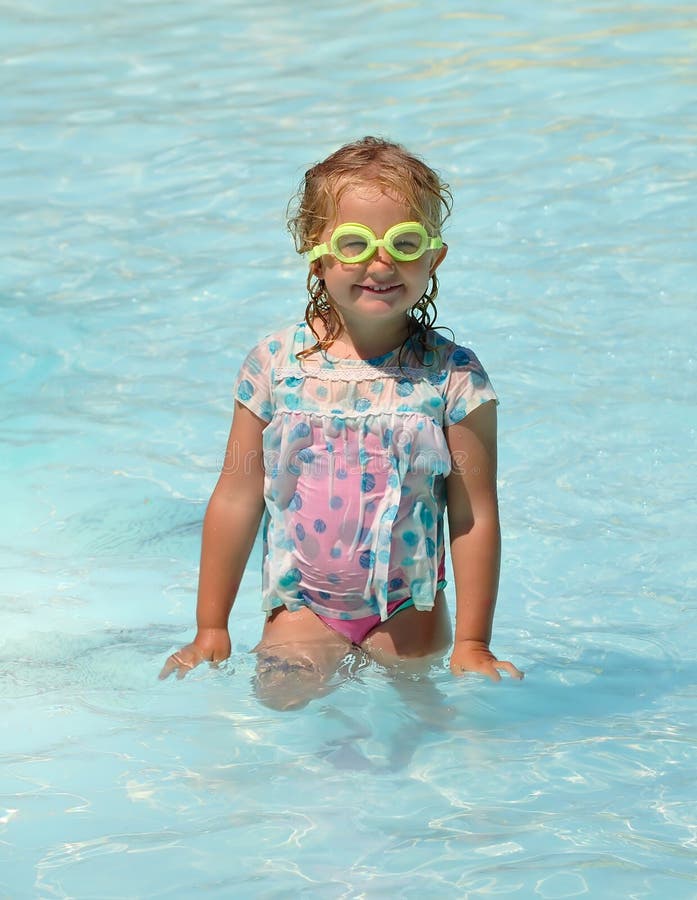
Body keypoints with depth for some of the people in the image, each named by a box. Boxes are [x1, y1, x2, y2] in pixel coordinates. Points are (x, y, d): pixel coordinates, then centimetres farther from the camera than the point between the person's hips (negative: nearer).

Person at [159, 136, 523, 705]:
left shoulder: (451, 375, -11)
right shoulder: (275, 365, -6)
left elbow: (475, 518, -8)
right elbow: (236, 503, 0)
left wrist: (473, 645, -8)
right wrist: (211, 629, 2)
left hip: (407, 614, -1)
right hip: (301, 608, 1)